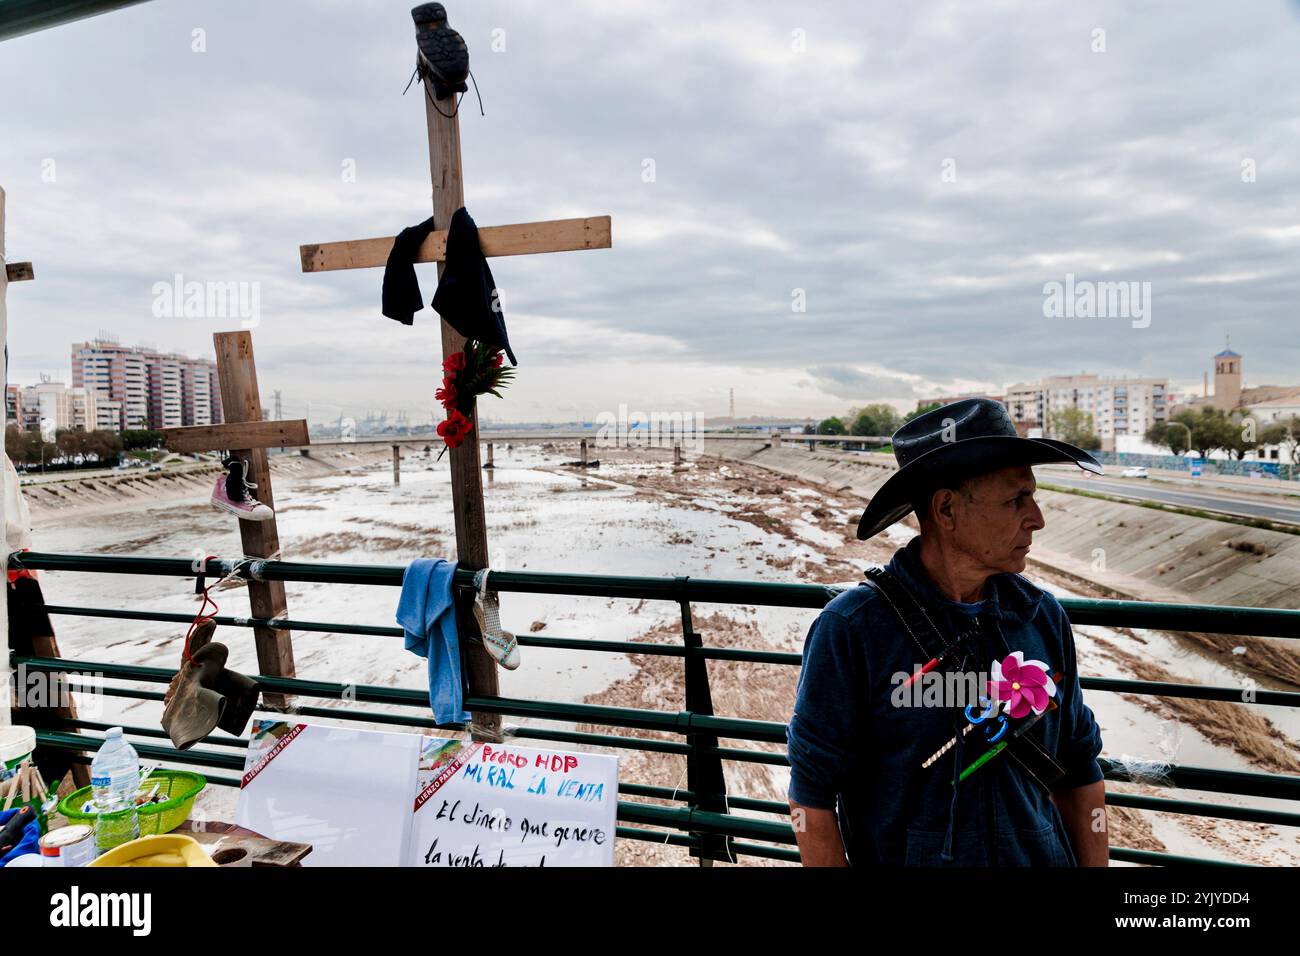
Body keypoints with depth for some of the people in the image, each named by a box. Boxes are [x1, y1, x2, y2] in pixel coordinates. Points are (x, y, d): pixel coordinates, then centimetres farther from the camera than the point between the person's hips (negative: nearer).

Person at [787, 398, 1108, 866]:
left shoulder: (1043, 617, -5)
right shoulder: (850, 629, -21)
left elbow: (1080, 774, 4)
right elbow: (812, 797, -16)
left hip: (1044, 855, 5)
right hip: (904, 854, -4)